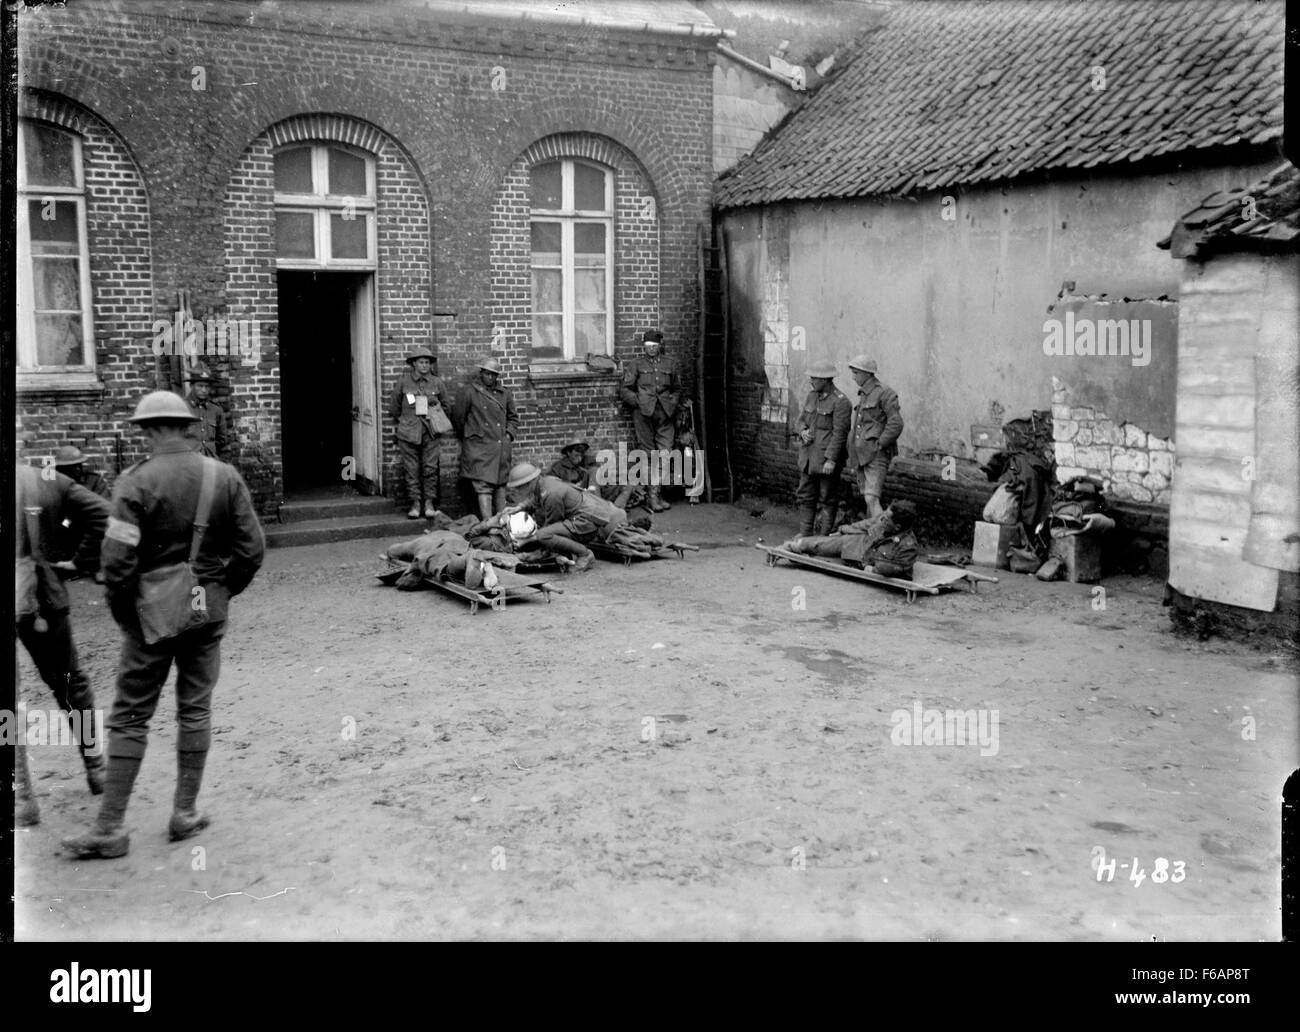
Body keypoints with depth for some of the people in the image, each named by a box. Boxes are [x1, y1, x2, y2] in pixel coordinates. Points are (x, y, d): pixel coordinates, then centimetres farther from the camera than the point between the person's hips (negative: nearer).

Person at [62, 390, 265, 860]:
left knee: (129, 717, 6)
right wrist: (223, 591, 11)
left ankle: (110, 828, 10)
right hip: (207, 610, 3)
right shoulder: (225, 477, -1)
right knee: (195, 709, 14)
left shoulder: (136, 482, -12)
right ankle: (185, 814, 20)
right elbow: (253, 548, -2)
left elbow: (117, 559, -17)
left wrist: (122, 611, -2)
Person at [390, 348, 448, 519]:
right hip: (409, 432, 0)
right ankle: (415, 503, 7)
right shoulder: (403, 382, 2)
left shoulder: (437, 383, 6)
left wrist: (437, 419, 7)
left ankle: (429, 503, 6)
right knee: (411, 469, 0)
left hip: (431, 432, 1)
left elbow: (444, 406, 18)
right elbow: (394, 408, 13)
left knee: (430, 467, -2)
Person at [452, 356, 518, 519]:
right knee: (483, 487, -12)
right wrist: (467, 436, 12)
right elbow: (458, 417, 4)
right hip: (480, 447, -5)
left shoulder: (504, 394, 13)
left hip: (501, 447, 5)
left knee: (500, 485, 9)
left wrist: (509, 434, 9)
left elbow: (513, 418, 24)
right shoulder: (470, 392, -2)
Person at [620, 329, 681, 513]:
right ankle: (653, 495, -5)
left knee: (664, 453, -4)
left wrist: (673, 402, 7)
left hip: (665, 413, 2)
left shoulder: (670, 364, 19)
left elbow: (677, 389, 24)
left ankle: (655, 493, 1)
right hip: (643, 413, -2)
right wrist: (638, 401, -4)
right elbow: (625, 389, 8)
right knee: (649, 454, -5)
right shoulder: (636, 364, 12)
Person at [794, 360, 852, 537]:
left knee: (826, 499, 1)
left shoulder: (840, 402, -13)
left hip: (828, 457, -7)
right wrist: (803, 431, -7)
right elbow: (801, 420, 16)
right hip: (809, 456, 7)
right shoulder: (812, 396, 10)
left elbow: (840, 433, -16)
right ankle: (804, 533, 18)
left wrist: (831, 459, -20)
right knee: (805, 496, 10)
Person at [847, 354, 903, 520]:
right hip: (862, 456, 9)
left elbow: (896, 424, -16)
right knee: (868, 499, 11)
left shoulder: (885, 393, -10)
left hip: (876, 456, -9)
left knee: (871, 499, -18)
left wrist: (879, 445, -16)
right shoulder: (863, 395, 17)